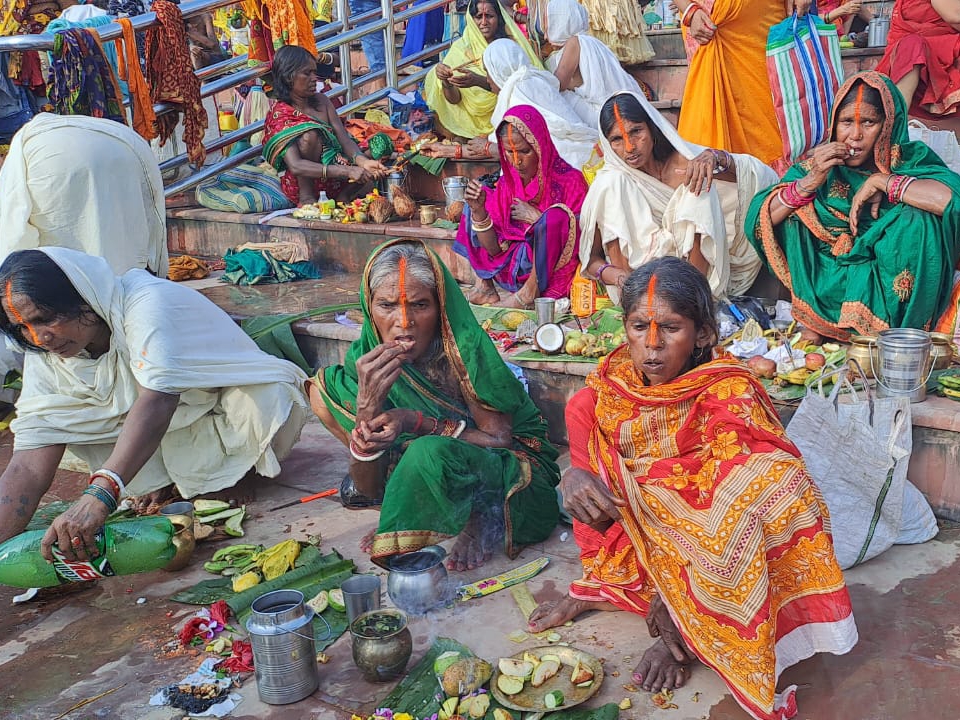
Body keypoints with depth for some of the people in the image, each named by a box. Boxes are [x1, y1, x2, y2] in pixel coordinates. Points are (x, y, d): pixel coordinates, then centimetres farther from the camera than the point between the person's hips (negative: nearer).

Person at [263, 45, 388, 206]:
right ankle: (307, 199, -21)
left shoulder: (321, 101, 4)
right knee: (309, 135, -31)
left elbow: (344, 139, -3)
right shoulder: (279, 113, -16)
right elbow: (295, 165, -30)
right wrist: (346, 171, -38)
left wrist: (363, 161, -27)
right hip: (300, 184, -6)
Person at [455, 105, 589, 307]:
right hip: (511, 272, 6)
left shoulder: (570, 180, -11)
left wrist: (536, 218, -17)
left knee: (556, 215, -32)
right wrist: (478, 211, -14)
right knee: (473, 204, 4)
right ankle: (486, 286, 0)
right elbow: (495, 249, 1)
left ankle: (530, 293, -19)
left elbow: (579, 240, -16)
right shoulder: (506, 183, 3)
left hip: (552, 274, -5)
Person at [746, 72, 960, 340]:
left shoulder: (911, 160, -8)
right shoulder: (819, 165, -2)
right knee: (794, 211, -10)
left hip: (890, 292, -2)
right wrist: (810, 181, -21)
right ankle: (811, 326, -7)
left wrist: (881, 182, -23)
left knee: (918, 219, -25)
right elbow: (758, 222, -10)